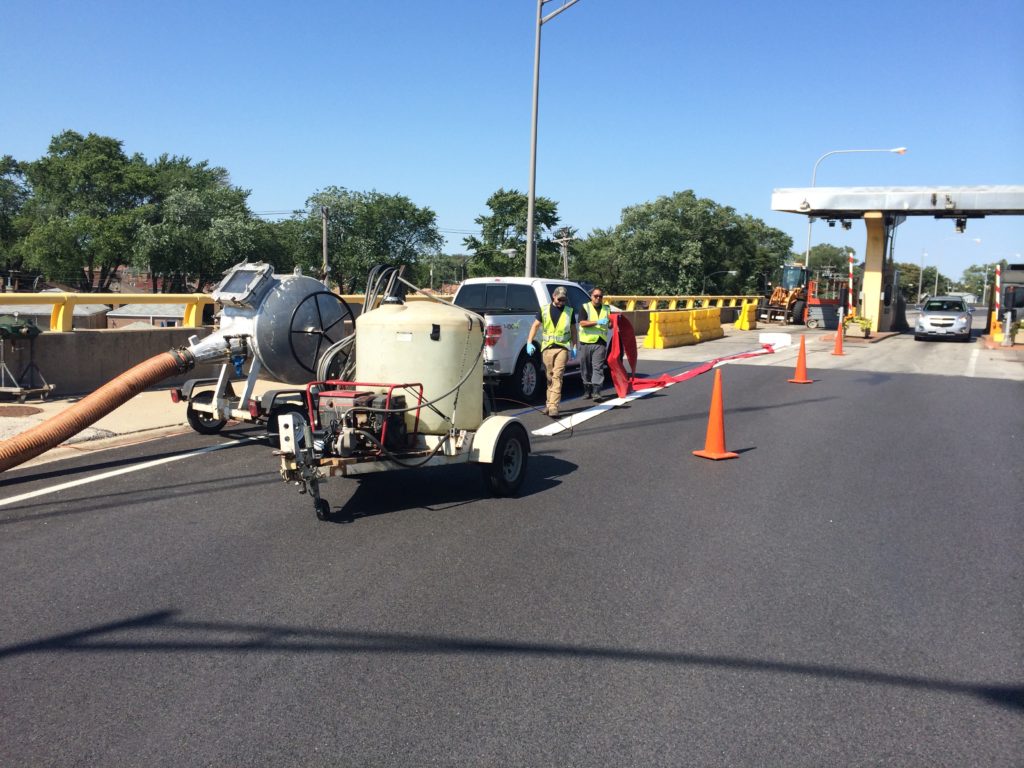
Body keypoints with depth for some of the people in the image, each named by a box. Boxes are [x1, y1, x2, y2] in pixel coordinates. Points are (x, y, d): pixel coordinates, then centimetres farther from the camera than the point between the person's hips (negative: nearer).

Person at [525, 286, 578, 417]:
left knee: (557, 377, -12)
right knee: (549, 378, 9)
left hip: (562, 348, -2)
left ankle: (553, 406, -16)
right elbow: (535, 326, 8)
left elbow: (573, 330, 14)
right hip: (547, 347, 2)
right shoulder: (544, 310, 8)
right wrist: (529, 342, -2)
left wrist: (574, 347, 8)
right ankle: (549, 404, 20)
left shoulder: (569, 311, 9)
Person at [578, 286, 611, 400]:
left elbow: (610, 326, 16)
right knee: (586, 367, 6)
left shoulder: (606, 309, 14)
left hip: (600, 342, 1)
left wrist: (611, 321, -7)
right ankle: (587, 390, 19)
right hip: (586, 341, -1)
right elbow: (582, 323, -10)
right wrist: (597, 322, -21)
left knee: (598, 367, -8)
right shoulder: (585, 307, 4)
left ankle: (596, 392, -13)